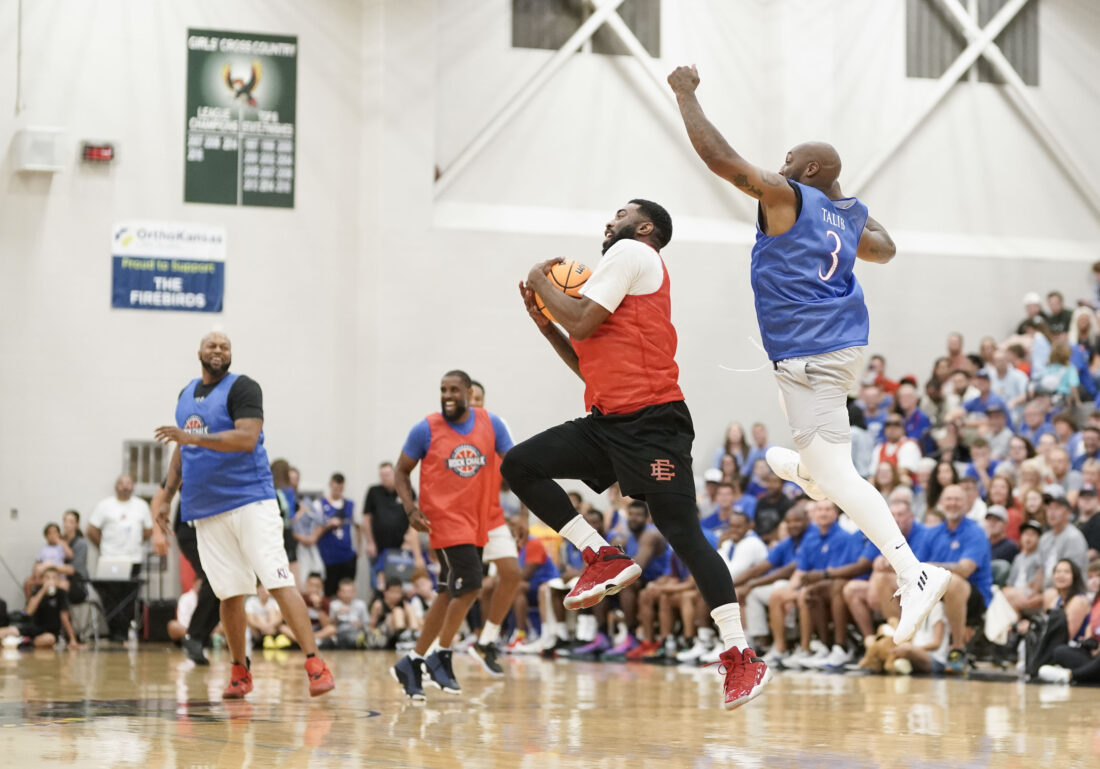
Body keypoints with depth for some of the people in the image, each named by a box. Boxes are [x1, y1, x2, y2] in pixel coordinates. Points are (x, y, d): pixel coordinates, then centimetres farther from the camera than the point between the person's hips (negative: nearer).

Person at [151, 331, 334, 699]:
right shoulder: (186, 394, 16)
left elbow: (247, 438, -21)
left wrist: (192, 436, -24)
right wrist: (166, 495, 19)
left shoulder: (242, 388, -7)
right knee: (229, 593, 7)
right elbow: (183, 449, 26)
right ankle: (239, 671, 19)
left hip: (250, 502, -6)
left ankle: (315, 664, -17)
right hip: (207, 510, 6)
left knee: (278, 581, -14)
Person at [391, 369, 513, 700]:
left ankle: (412, 663, 19)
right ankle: (441, 658, -3)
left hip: (478, 522, 5)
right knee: (470, 585, -17)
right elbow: (401, 471, 3)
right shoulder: (426, 429, -7)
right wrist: (411, 509, -13)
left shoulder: (491, 425, 0)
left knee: (449, 595, 9)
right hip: (445, 520, -5)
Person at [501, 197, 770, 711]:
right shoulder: (624, 266, 27)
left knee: (684, 535, -11)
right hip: (610, 422, 10)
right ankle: (603, 557, 2)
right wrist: (544, 323, 20)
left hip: (649, 423, -10)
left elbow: (582, 323, -14)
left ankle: (741, 658, -9)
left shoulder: (631, 252, -2)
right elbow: (591, 367, 27)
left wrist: (540, 283, 3)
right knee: (519, 466, 1)